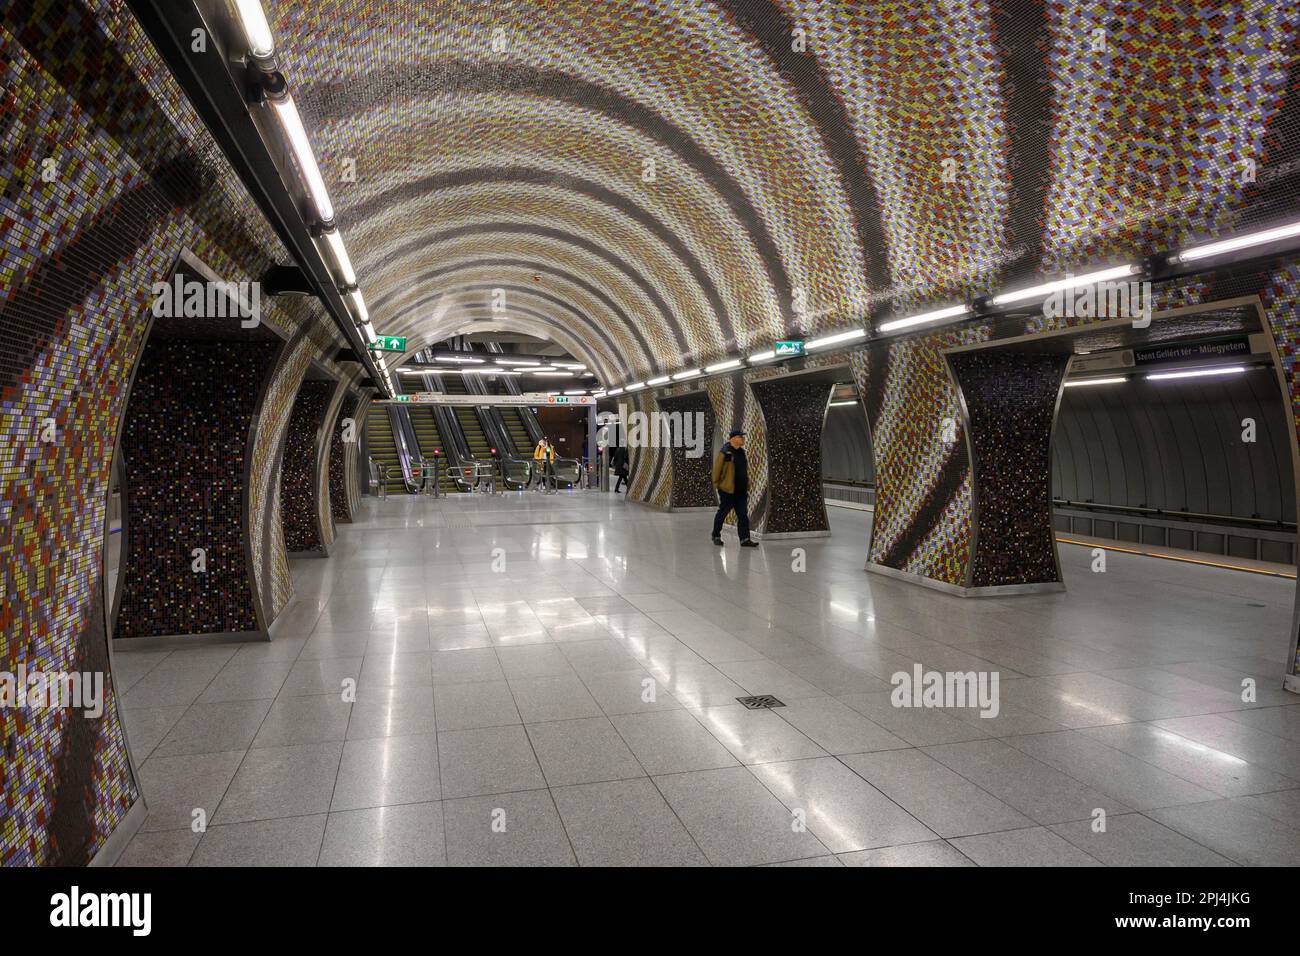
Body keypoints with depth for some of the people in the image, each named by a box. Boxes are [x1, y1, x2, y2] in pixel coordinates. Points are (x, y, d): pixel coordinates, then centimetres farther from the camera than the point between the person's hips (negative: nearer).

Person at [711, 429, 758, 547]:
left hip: (741, 490, 7)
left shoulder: (741, 451, 11)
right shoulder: (725, 452, -13)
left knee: (743, 515, 2)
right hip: (727, 489, -7)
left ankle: (744, 539, 2)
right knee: (722, 512, 7)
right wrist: (716, 483, -7)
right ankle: (716, 536, 24)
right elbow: (717, 468, -11)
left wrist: (747, 485, 17)